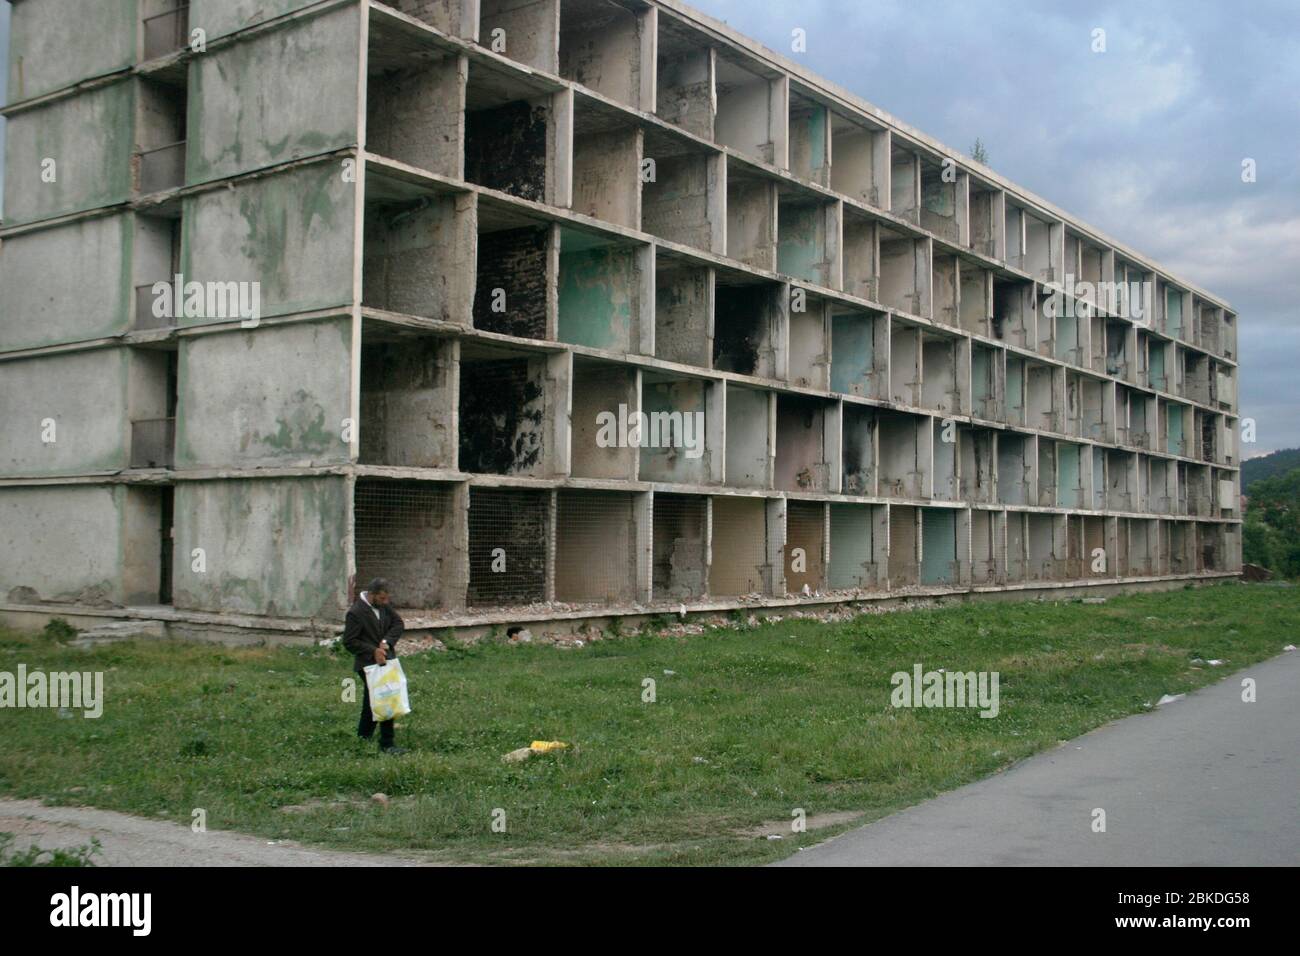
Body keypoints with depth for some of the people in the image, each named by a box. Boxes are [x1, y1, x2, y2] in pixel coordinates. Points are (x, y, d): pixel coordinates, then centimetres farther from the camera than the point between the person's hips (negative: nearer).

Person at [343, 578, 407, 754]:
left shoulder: (384, 605, 2)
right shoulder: (355, 613, -19)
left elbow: (398, 623, 5)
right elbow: (349, 642, -16)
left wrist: (387, 642, -12)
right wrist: (373, 651, -20)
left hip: (385, 659, 8)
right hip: (369, 664, -8)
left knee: (372, 699, 20)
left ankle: (364, 734, 37)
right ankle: (386, 744, -6)